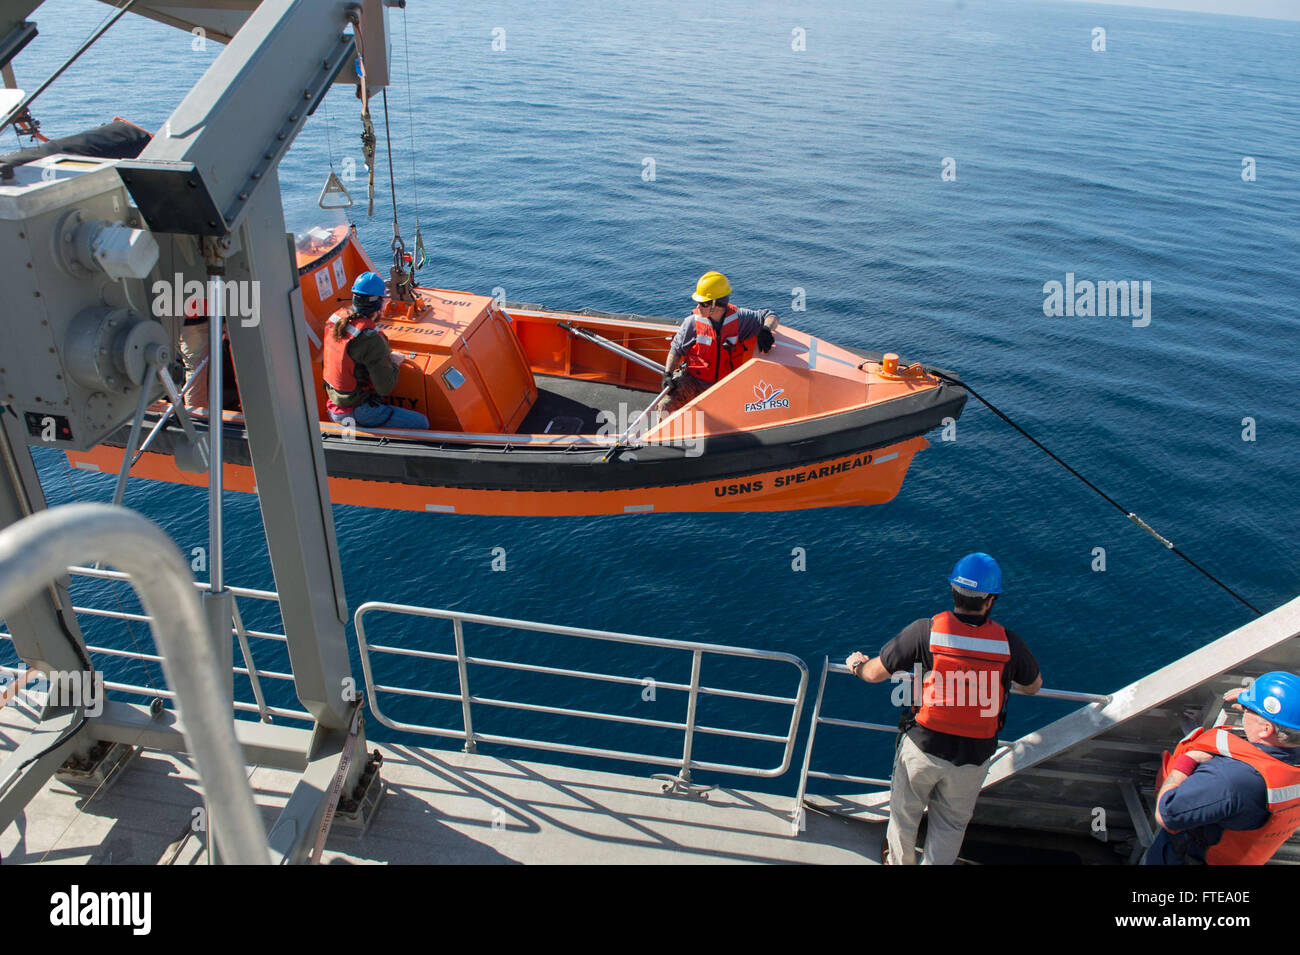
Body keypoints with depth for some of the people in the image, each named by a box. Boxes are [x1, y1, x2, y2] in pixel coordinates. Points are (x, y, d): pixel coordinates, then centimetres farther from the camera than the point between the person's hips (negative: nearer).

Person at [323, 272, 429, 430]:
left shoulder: (335, 318, -3)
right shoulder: (372, 340, -28)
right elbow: (385, 388, -22)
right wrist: (394, 363, -4)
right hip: (357, 412, -9)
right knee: (422, 423, -3)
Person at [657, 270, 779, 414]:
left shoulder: (738, 318, -8)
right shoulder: (693, 322, -9)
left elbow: (771, 316, 2)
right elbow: (677, 349, 2)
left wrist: (766, 330, -20)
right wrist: (668, 374, -11)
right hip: (692, 380, -2)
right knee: (666, 406, -24)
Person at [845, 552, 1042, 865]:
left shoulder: (925, 630, -19)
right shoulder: (1009, 643, -13)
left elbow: (874, 674, -9)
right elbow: (1034, 686, 9)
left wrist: (857, 664, 14)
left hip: (922, 745, 0)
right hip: (974, 757, 1)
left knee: (905, 812, 25)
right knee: (951, 823, 23)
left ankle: (899, 861, 46)